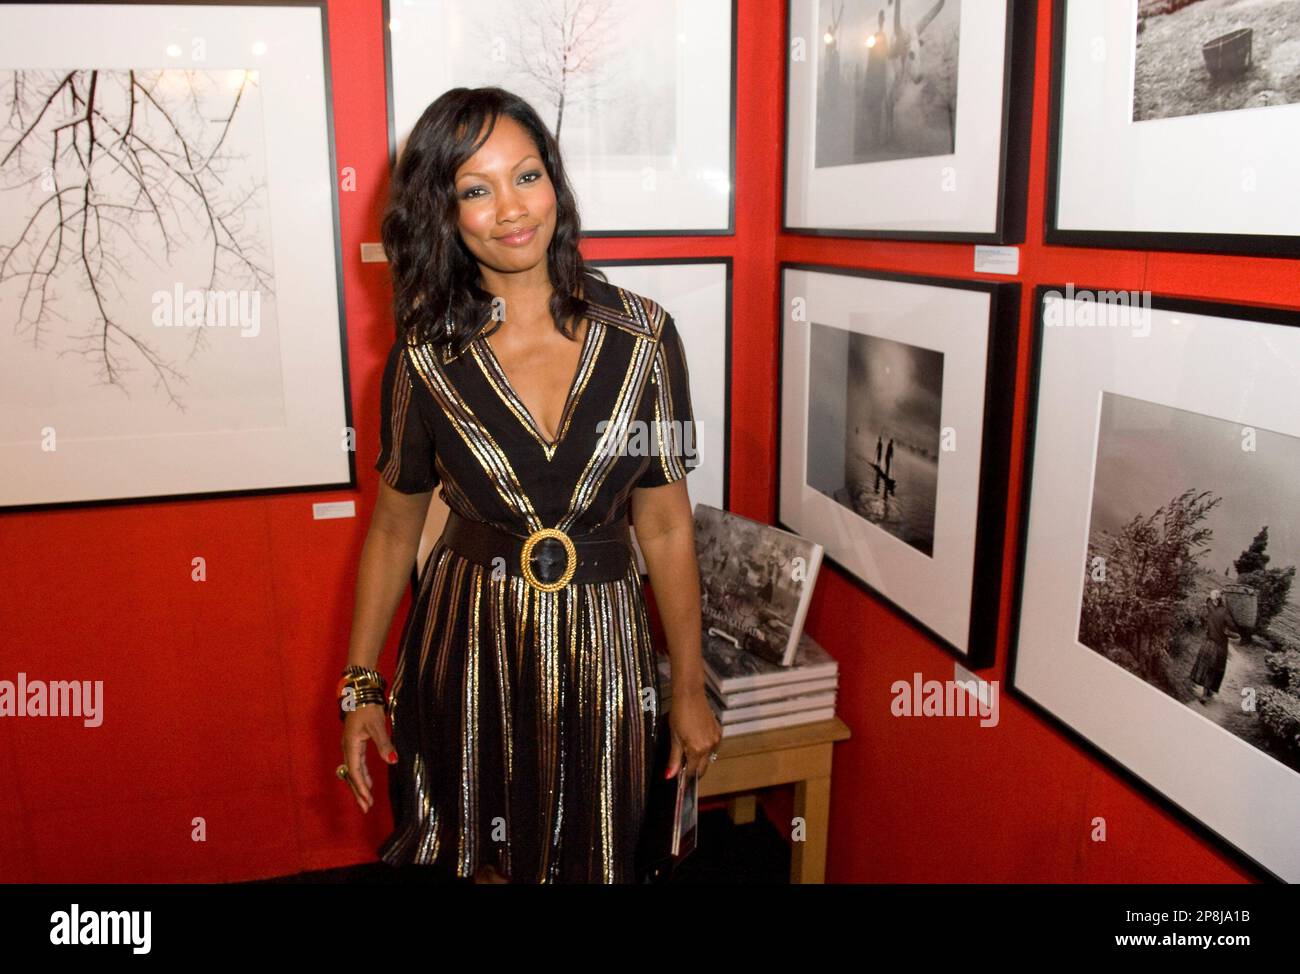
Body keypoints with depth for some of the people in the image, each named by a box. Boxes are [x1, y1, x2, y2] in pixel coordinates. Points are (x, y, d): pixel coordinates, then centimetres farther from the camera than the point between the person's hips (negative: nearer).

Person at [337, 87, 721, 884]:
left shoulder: (643, 336, -8)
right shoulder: (426, 359, -7)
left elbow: (666, 527, -3)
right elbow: (393, 530, 3)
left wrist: (690, 688, 2)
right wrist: (361, 687, 5)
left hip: (601, 649, 0)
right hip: (469, 647, 0)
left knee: (591, 856, 18)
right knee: (480, 857, 19)